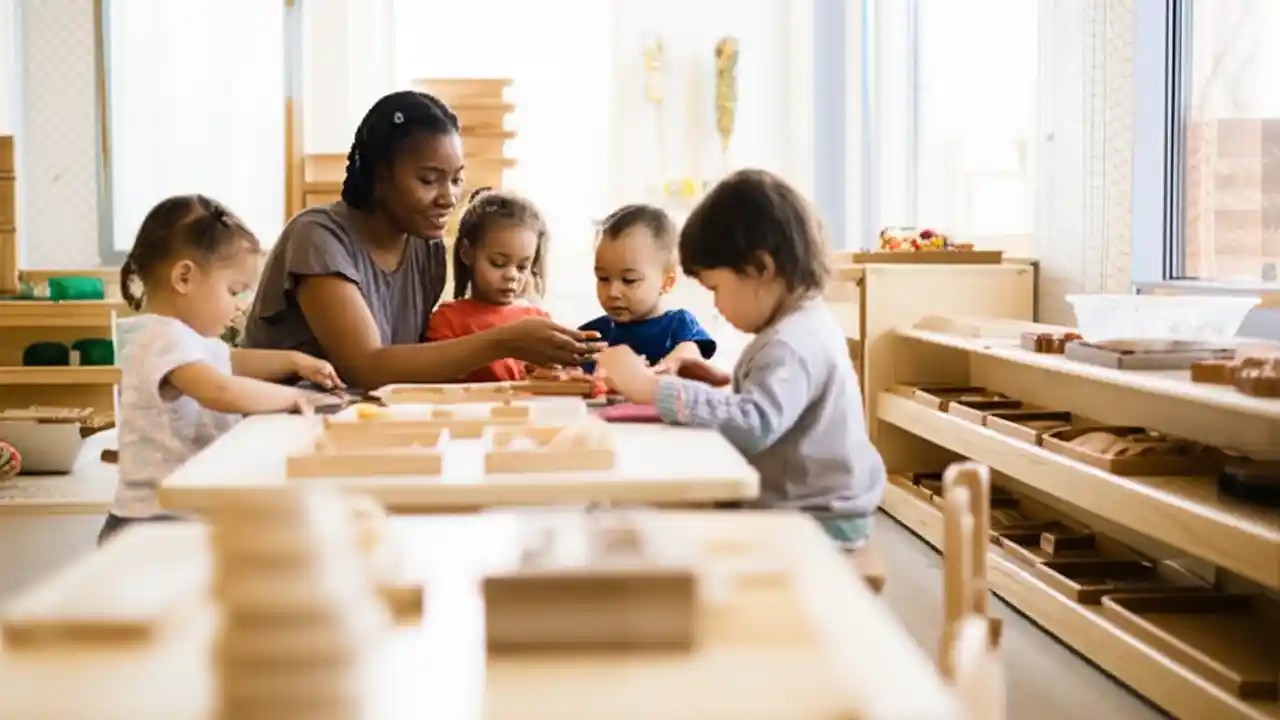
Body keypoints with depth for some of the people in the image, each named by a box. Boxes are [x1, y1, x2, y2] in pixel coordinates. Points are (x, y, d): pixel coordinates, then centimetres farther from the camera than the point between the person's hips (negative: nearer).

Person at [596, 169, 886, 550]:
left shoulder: (791, 345, -22)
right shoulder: (803, 323, 10)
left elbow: (753, 425, -37)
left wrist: (653, 390, -36)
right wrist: (724, 385, 9)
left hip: (816, 519, -10)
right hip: (807, 505, 10)